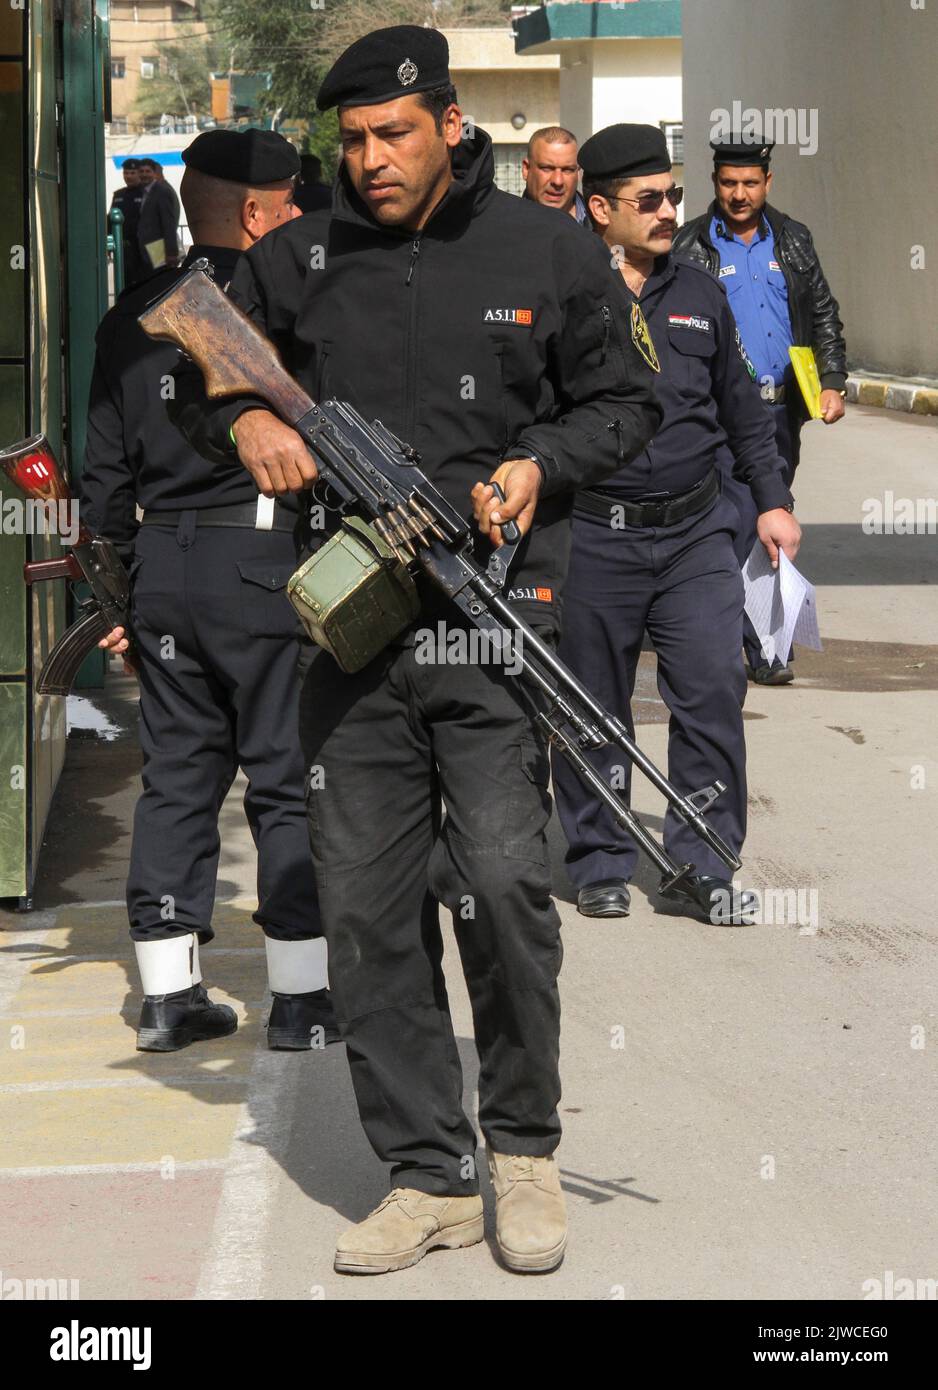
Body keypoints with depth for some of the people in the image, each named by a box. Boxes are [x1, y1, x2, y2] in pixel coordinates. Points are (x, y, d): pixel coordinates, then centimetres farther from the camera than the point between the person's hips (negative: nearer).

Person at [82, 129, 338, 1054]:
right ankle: (301, 995, 4)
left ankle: (167, 994, 14)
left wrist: (123, 588, 18)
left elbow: (105, 474, 12)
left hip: (162, 563, 6)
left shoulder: (130, 319, 9)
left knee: (175, 773, 11)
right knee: (288, 777, 1)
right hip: (265, 558, -6)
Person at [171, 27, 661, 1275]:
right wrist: (244, 418, -2)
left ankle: (524, 1146, 9)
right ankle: (429, 1175, 14)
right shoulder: (300, 262, 8)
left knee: (503, 881, -13)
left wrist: (539, 464, -7)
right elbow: (198, 373, 20)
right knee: (366, 907, 3)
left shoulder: (546, 253, 4)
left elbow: (623, 401, 12)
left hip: (493, 619, -3)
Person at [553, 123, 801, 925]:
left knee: (714, 692, -4)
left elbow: (741, 407, 21)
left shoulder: (700, 295, 12)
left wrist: (771, 498, 18)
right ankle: (601, 865, 21)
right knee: (594, 708, 6)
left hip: (696, 534, 3)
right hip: (594, 536, -3)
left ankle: (700, 868, 6)